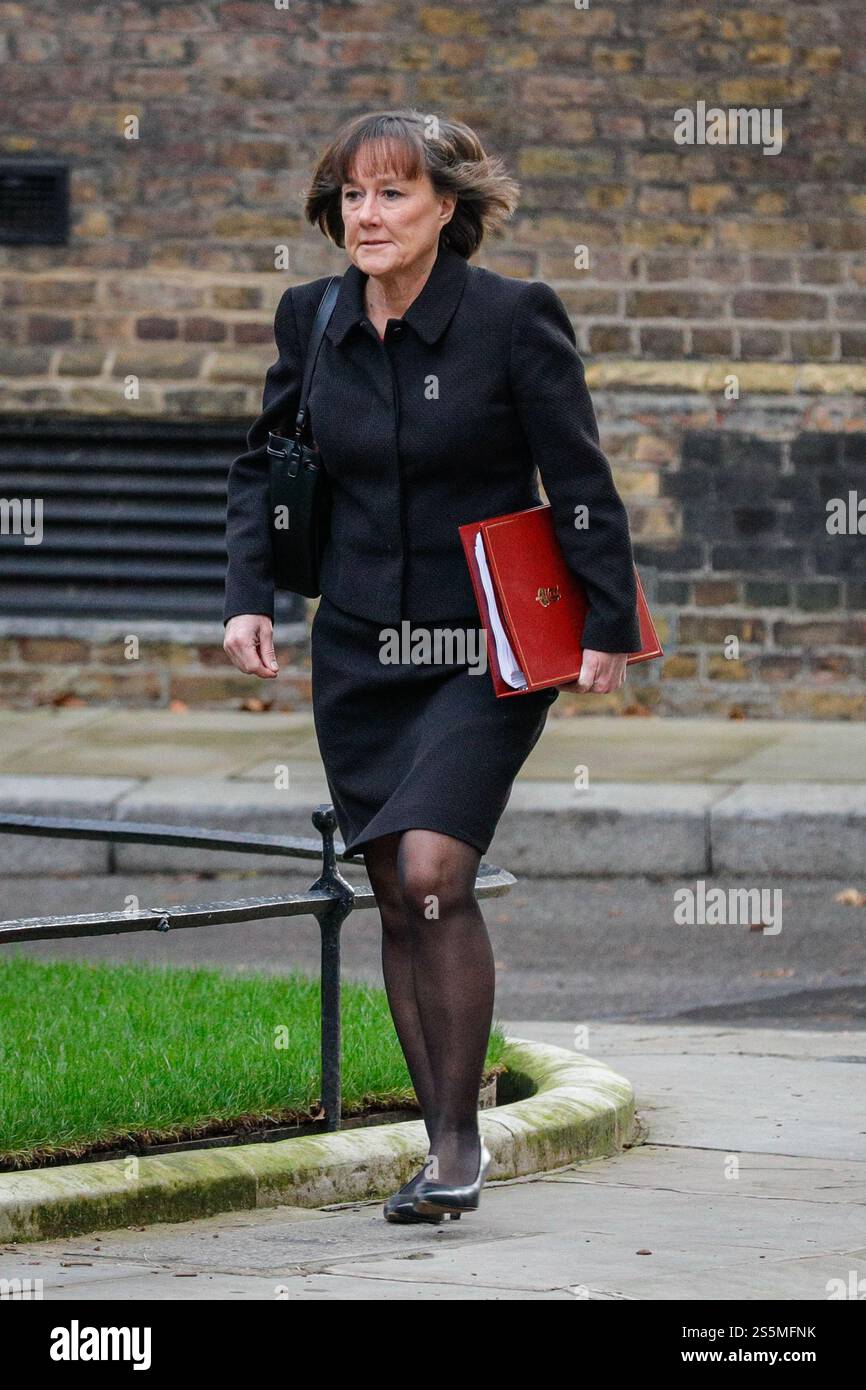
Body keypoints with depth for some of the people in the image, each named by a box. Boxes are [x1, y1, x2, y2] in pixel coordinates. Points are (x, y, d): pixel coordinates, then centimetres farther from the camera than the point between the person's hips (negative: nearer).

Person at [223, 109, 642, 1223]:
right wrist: (248, 596, 5)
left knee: (431, 870, -20)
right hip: (360, 650, 5)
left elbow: (581, 483, -6)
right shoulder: (312, 320, 3)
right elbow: (261, 465, 16)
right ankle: (448, 1148, 15)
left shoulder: (512, 317, -10)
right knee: (398, 904, 5)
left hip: (483, 653, -5)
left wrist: (608, 624, -7)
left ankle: (459, 1139, -10)